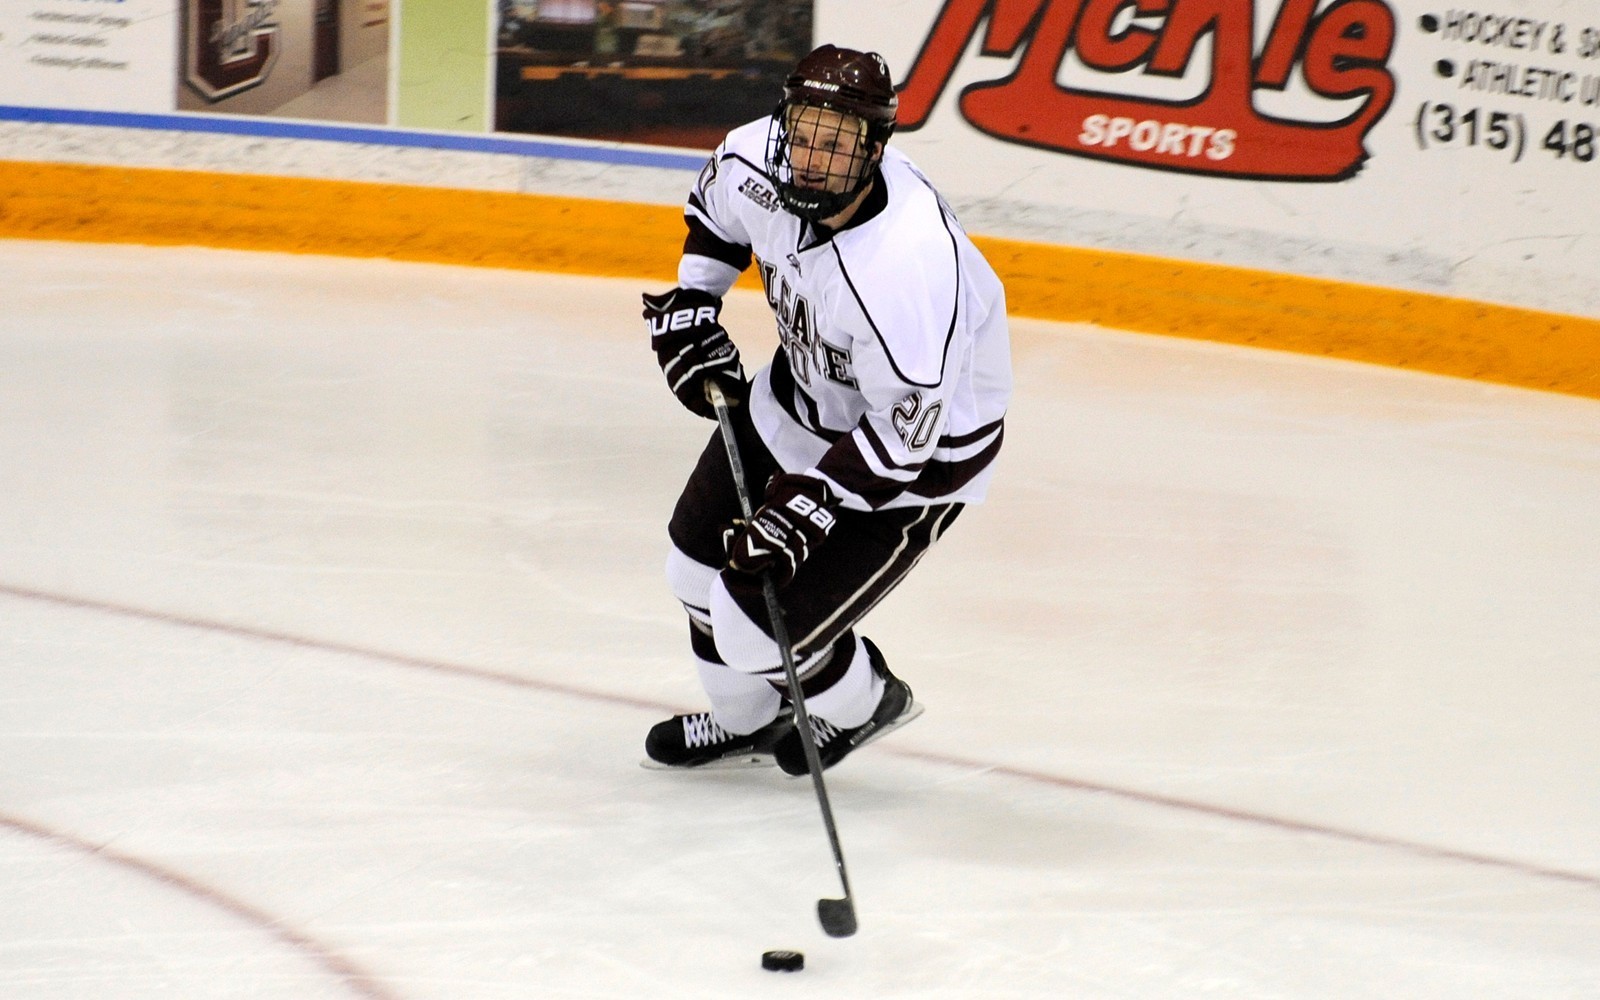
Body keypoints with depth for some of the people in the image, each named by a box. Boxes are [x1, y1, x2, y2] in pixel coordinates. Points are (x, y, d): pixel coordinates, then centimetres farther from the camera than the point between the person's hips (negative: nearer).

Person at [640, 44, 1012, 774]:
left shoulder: (906, 264, -41)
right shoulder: (760, 159, -20)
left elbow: (904, 430, -32)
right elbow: (716, 202, 8)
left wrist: (803, 509, -32)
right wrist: (690, 305, 1)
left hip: (923, 443, -8)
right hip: (806, 385, 8)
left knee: (758, 626, -8)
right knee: (701, 557, 17)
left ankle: (862, 704, 26)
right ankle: (747, 723, 45)